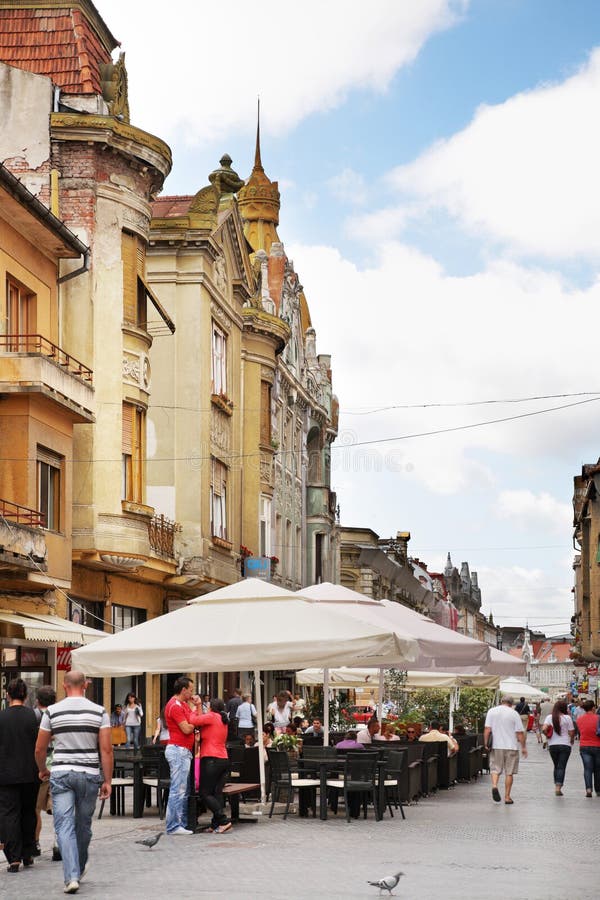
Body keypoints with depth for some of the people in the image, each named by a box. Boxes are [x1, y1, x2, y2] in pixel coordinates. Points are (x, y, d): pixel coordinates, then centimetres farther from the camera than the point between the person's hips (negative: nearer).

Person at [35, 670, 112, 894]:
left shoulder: (52, 712, -2)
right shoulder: (99, 712, -2)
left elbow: (40, 749, 4)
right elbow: (106, 750, -5)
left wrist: (43, 770, 22)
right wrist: (107, 781, 1)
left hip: (61, 774, -1)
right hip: (89, 775, 1)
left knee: (64, 826, -2)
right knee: (83, 824, 16)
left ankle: (72, 876, -15)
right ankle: (79, 869, 33)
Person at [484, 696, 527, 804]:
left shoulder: (491, 711, 3)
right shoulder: (514, 713, -2)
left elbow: (487, 729, -2)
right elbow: (520, 733, -4)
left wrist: (486, 744, 5)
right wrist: (523, 747, 4)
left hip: (496, 746, 1)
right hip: (511, 746, -1)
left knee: (495, 769, 10)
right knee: (509, 772, 6)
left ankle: (494, 785, -18)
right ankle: (507, 797, 7)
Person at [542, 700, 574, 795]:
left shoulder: (549, 717, 0)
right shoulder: (567, 718, -6)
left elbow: (544, 729, -13)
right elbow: (571, 733, -5)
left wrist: (548, 735, 6)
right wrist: (571, 741, 14)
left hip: (552, 745, 3)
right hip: (565, 745, -3)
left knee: (556, 766, 18)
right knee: (562, 767, -1)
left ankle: (556, 786, 18)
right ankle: (558, 786, -11)